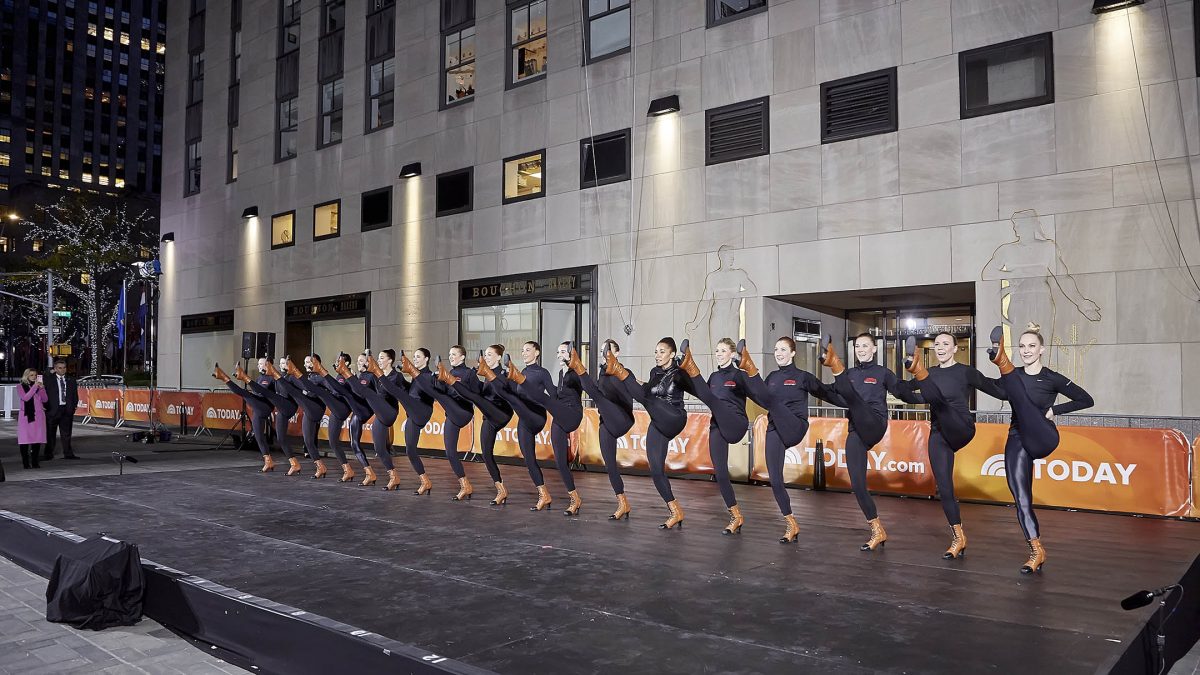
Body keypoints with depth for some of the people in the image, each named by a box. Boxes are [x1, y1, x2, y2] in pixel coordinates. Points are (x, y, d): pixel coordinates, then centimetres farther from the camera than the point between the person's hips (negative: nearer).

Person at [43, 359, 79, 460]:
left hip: (67, 409, 3)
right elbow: (45, 394, -3)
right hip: (53, 409, -3)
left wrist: (73, 406, 3)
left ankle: (68, 453, 12)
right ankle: (48, 454, 10)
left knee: (66, 433, 8)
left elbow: (75, 395, 13)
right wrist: (47, 407, -9)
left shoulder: (71, 380, 10)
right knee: (50, 433, 3)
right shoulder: (49, 380, 0)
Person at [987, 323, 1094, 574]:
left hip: (1042, 439, -4)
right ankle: (1037, 552, 6)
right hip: (1016, 441, 4)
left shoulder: (1052, 379, 1)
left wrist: (1054, 410, -4)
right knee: (1021, 499, -3)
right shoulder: (1012, 378, 12)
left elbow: (1087, 400, 3)